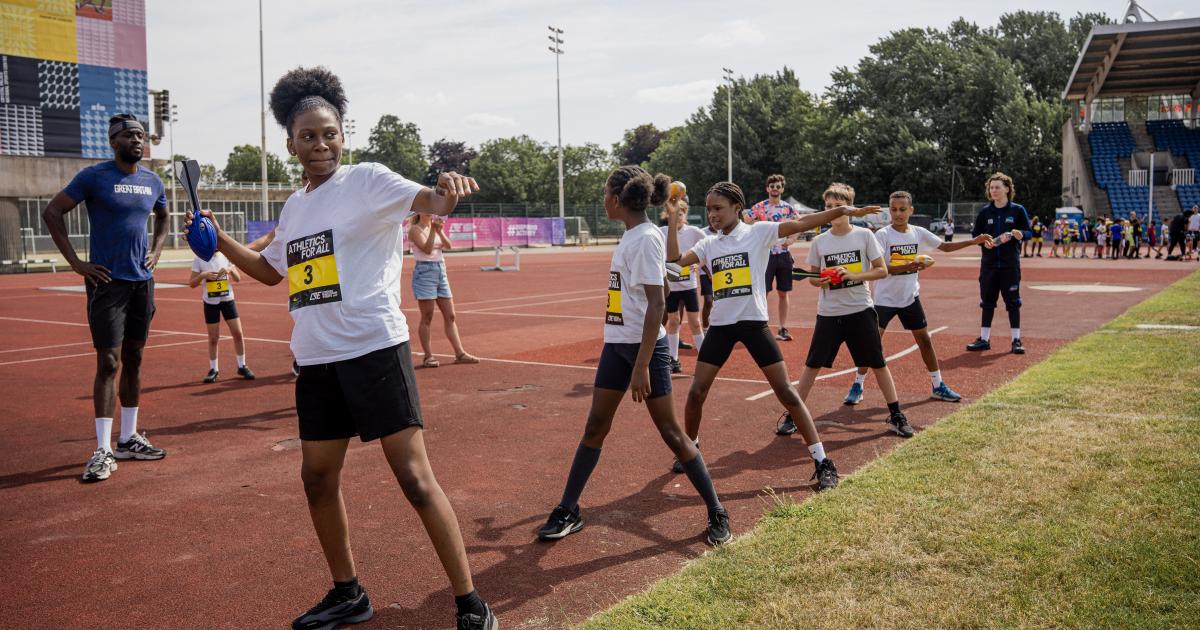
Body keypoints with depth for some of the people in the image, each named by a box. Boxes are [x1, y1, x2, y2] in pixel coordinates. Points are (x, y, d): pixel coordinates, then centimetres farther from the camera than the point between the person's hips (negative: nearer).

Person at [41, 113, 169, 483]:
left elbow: (162, 218, 27)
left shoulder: (153, 182, 9)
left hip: (142, 282, 6)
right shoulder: (94, 177, -8)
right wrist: (76, 262, -10)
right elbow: (52, 212, -5)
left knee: (133, 360, 11)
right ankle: (104, 451, -4)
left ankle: (129, 439, 21)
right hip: (107, 282, -6)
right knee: (108, 362, -8)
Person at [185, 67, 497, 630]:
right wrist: (219, 241, 19)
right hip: (316, 362, 7)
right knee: (317, 478, 12)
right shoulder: (294, 207, 14)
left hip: (375, 350, -7)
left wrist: (446, 194, -46)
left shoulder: (367, 180, -5)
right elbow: (271, 271, 30)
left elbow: (428, 202, -24)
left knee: (415, 479, -8)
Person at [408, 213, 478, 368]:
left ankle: (459, 353, 9)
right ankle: (428, 356, 5)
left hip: (441, 270, 7)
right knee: (427, 318, -2)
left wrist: (439, 231, -13)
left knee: (450, 316, 6)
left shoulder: (436, 226, 13)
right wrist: (433, 230, -19)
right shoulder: (415, 229, -5)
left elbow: (449, 246, 0)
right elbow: (427, 249, -16)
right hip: (424, 271, -7)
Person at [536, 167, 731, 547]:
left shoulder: (646, 238, -16)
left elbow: (656, 305, -21)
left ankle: (717, 515, 12)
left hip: (645, 347, -8)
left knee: (671, 432, -1)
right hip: (616, 345, 8)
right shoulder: (631, 236, 10)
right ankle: (567, 512, 19)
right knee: (595, 427, 10)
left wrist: (642, 366, -24)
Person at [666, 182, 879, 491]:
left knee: (785, 390, -5)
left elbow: (799, 224, -10)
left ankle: (822, 462, 3)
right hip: (720, 325, 4)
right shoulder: (709, 244, 10)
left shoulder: (758, 232, -2)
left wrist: (841, 210, -20)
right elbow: (674, 259, 2)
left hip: (753, 322, -4)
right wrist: (673, 221, -1)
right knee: (696, 391, 3)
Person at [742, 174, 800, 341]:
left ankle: (783, 329, 15)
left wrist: (792, 239, 1)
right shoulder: (759, 207, -4)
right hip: (766, 254, -3)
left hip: (784, 254, 3)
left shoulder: (788, 208, 5)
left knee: (783, 293, 8)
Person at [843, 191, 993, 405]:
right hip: (884, 298, -4)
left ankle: (938, 386, 20)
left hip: (910, 297, 4)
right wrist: (906, 267, -35)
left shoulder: (918, 233, 1)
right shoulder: (883, 235, -13)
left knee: (925, 339, 9)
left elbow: (945, 246, 12)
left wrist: (973, 242, 4)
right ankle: (857, 386, 6)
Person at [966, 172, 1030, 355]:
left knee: (1013, 301, 1)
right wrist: (984, 241, -9)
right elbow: (975, 234, 11)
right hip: (989, 263, 3)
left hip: (1010, 264, -3)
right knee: (987, 301, 7)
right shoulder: (985, 211, 7)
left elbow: (1028, 232, 3)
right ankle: (984, 339, 15)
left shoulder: (1018, 210, 1)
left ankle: (1016, 340, 7)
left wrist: (1019, 234, -19)